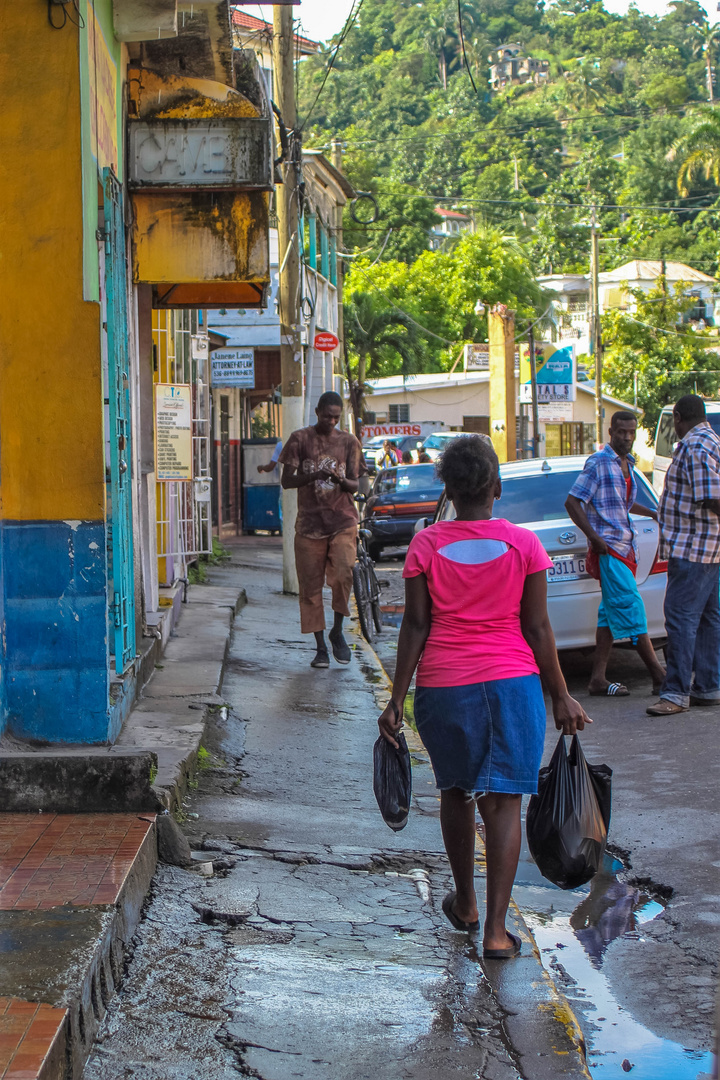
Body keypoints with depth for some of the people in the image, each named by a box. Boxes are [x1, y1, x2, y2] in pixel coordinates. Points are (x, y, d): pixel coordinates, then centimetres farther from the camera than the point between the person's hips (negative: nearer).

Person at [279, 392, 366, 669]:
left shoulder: (349, 442, 9)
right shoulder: (300, 439, 4)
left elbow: (354, 485, 6)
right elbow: (286, 480, -2)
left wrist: (341, 481, -17)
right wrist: (313, 476, -20)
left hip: (342, 522, 0)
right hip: (310, 523, 0)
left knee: (343, 575, -20)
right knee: (311, 586, 1)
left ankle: (338, 631, 2)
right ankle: (321, 647, 12)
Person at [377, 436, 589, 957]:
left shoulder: (425, 545, -3)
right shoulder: (523, 544, -4)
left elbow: (415, 626, -2)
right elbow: (537, 627, -3)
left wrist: (397, 699, 3)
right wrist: (561, 697, 5)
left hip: (444, 684, 1)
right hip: (513, 681, -1)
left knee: (456, 792, 20)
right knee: (503, 803, 2)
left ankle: (465, 904, 34)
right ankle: (496, 930, -2)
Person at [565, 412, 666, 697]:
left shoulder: (628, 465, 16)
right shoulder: (598, 463, -9)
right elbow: (572, 502, -13)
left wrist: (652, 513, 19)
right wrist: (594, 537, -18)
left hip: (625, 546, 9)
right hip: (608, 546, -9)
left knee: (611, 613, 7)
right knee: (631, 608, -10)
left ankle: (598, 679, 8)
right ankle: (659, 676, -10)